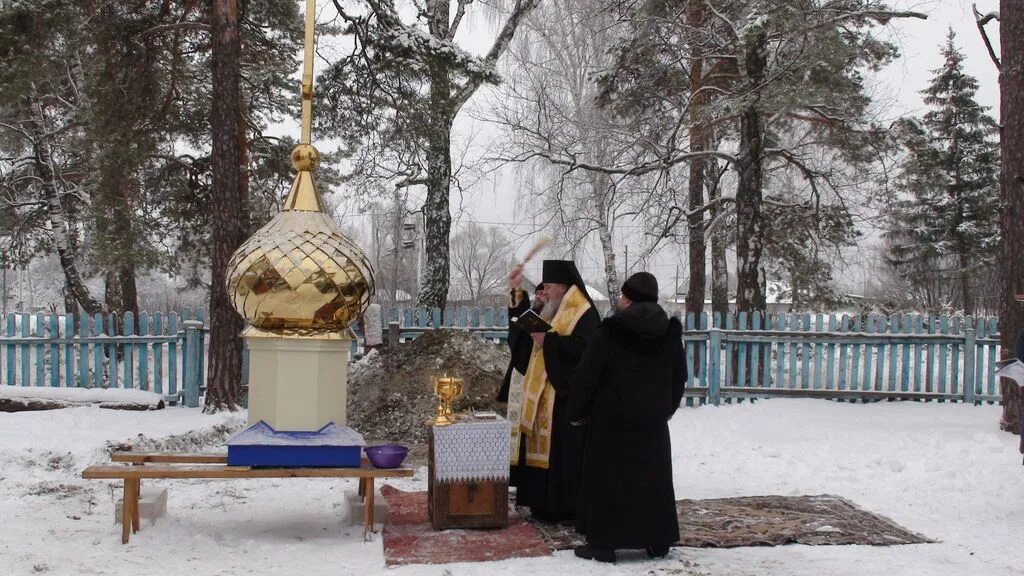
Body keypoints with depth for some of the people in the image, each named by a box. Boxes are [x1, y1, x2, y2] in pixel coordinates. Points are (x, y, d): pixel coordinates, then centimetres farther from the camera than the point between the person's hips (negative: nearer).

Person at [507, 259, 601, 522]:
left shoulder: (584, 313, -10)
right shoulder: (552, 312, 19)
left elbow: (584, 346, -24)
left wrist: (548, 339, -21)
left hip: (567, 395, -9)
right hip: (545, 395, 9)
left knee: (563, 451, -7)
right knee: (546, 448, 9)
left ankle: (566, 508, -1)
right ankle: (546, 503, 15)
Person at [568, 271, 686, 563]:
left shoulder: (611, 331, -13)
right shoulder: (670, 331, 2)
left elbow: (587, 375, -11)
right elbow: (679, 376, 13)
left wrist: (576, 412, 3)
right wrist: (667, 408, 27)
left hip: (611, 419, -4)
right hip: (652, 420, 5)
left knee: (607, 479, 3)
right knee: (654, 479, 13)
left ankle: (603, 543, 4)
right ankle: (659, 542, 18)